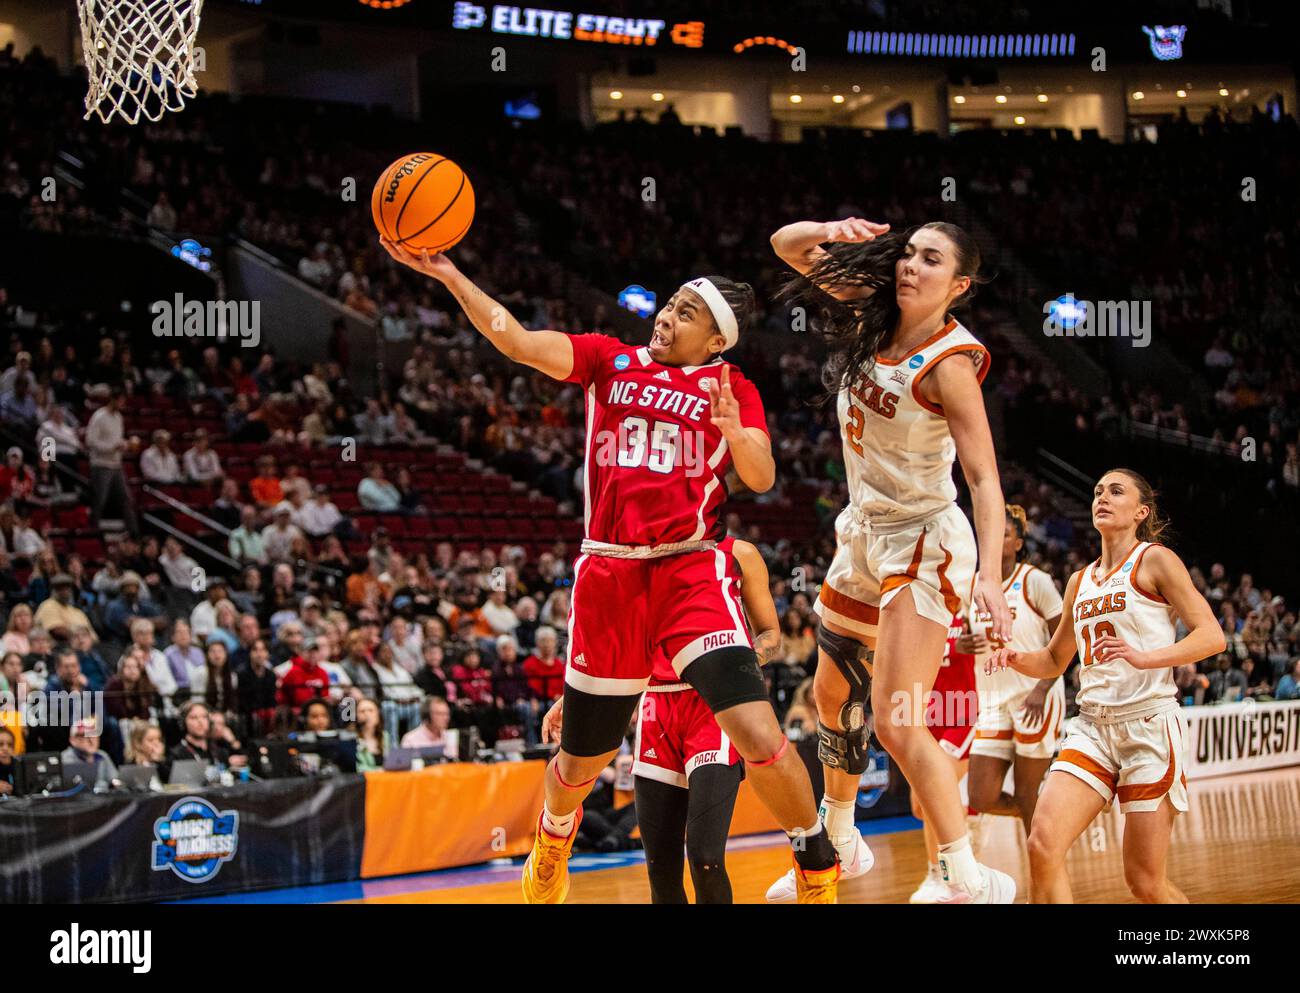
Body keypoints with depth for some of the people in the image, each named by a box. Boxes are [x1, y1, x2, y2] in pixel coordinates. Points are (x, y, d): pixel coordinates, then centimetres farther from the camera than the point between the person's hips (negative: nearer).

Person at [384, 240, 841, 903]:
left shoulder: (731, 388, 7)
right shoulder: (609, 360, 9)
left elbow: (761, 478, -6)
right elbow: (518, 341, -4)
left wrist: (733, 431, -27)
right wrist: (450, 277, -16)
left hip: (690, 571, -2)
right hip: (609, 576, 2)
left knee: (757, 735, -20)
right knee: (582, 761, 13)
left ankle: (818, 872, 1)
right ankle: (550, 854, 46)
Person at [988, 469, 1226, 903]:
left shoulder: (1154, 560, -1)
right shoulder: (1080, 580, 18)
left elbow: (1212, 636, -9)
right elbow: (1054, 661, 28)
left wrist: (1144, 657, -24)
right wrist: (1018, 659, 5)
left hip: (1150, 725, -6)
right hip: (1092, 727, 6)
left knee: (1145, 881, -3)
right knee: (1043, 843, -17)